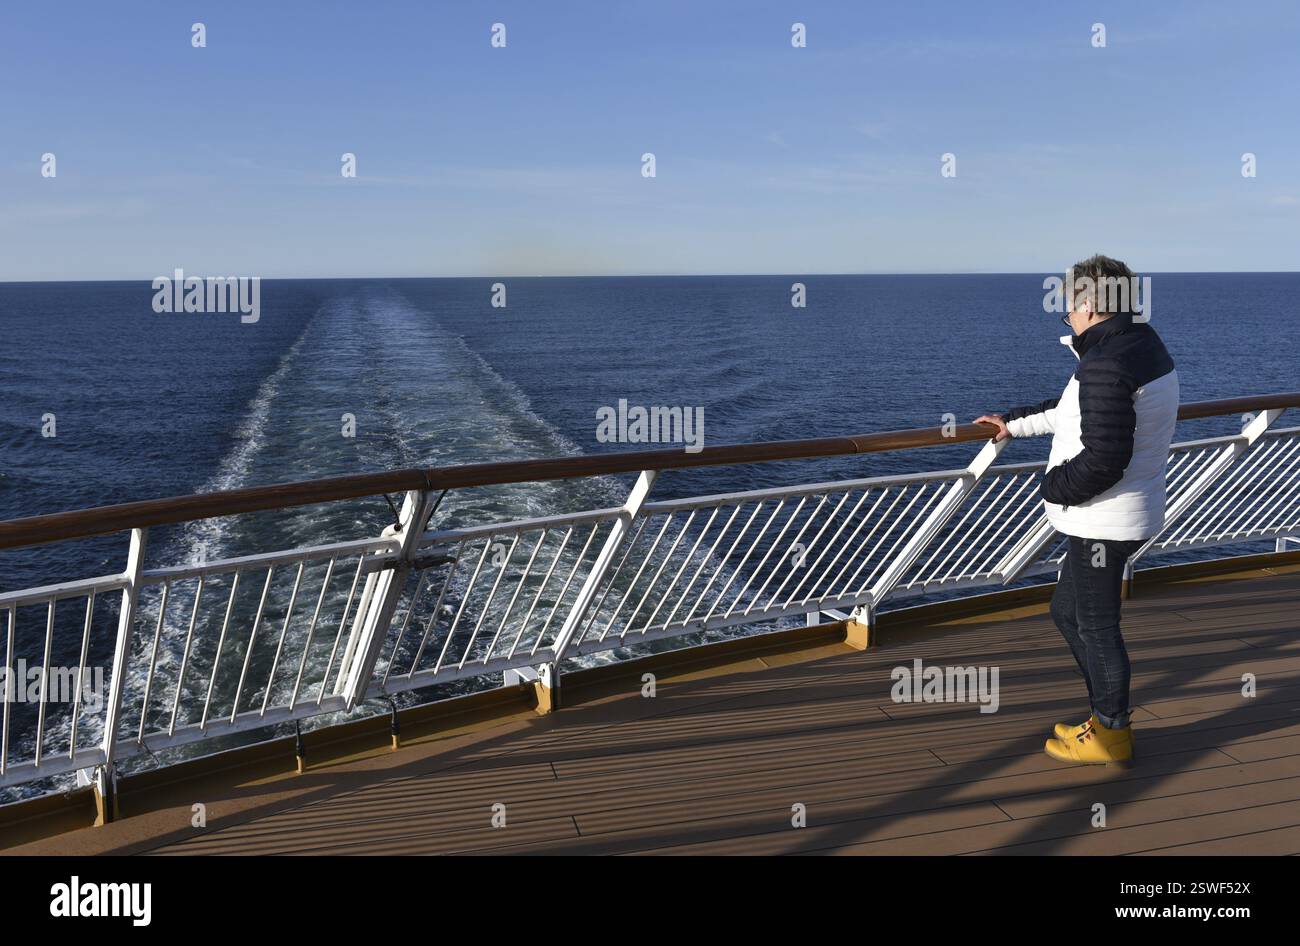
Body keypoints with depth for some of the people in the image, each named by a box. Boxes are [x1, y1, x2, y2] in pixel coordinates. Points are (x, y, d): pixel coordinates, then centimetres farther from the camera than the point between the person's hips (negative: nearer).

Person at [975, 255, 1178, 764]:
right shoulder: (1143, 347, 10)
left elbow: (1103, 458, -29)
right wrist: (1015, 422, 30)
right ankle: (1108, 716, 31)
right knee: (1067, 611, 21)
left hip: (1103, 524, -10)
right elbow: (1072, 410, 23)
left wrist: (1055, 486, -13)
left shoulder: (1106, 366, -24)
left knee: (1096, 626, 5)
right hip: (1107, 519, 10)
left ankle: (1111, 732, 21)